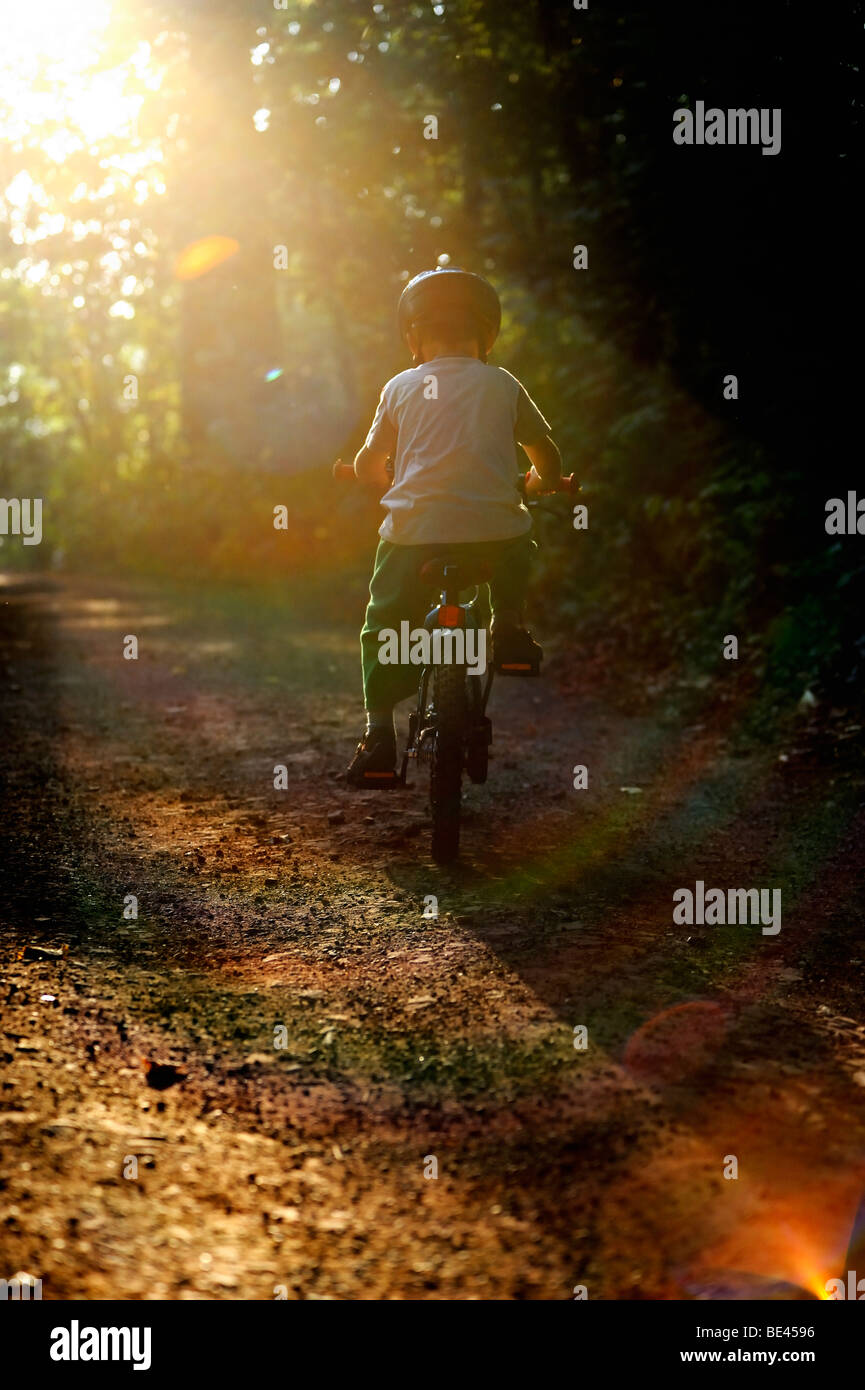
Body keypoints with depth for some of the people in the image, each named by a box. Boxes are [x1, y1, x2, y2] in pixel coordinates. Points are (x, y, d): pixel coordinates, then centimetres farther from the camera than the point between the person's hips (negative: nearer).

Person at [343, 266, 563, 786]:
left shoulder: (402, 387, 11)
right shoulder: (502, 384, 12)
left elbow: (367, 466, 17)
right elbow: (548, 456, 20)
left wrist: (390, 480, 39)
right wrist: (544, 481, 42)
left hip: (414, 530, 0)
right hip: (493, 526, 0)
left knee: (384, 625, 15)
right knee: (518, 541, 35)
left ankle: (380, 732, 7)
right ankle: (509, 630, 25)